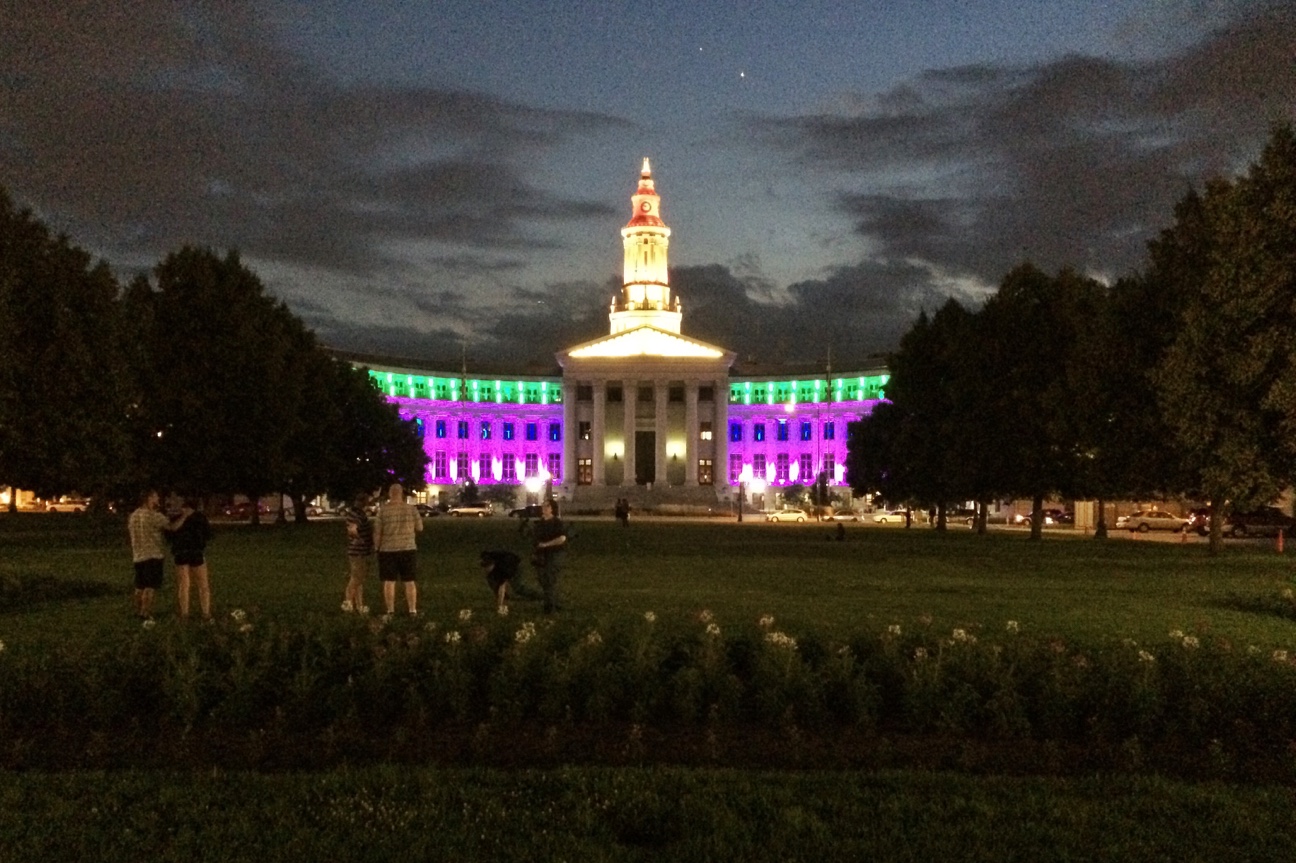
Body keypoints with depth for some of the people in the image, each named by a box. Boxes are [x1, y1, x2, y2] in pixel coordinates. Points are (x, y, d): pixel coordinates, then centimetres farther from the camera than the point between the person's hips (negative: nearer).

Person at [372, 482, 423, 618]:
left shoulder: (383, 509, -6)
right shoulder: (411, 508, -2)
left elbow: (377, 532, -6)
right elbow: (419, 527, 4)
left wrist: (377, 547, 7)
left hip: (388, 550, -1)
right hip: (408, 549, 1)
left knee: (389, 581, 5)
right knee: (409, 581, 8)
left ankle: (390, 612, 6)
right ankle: (413, 611, 8)